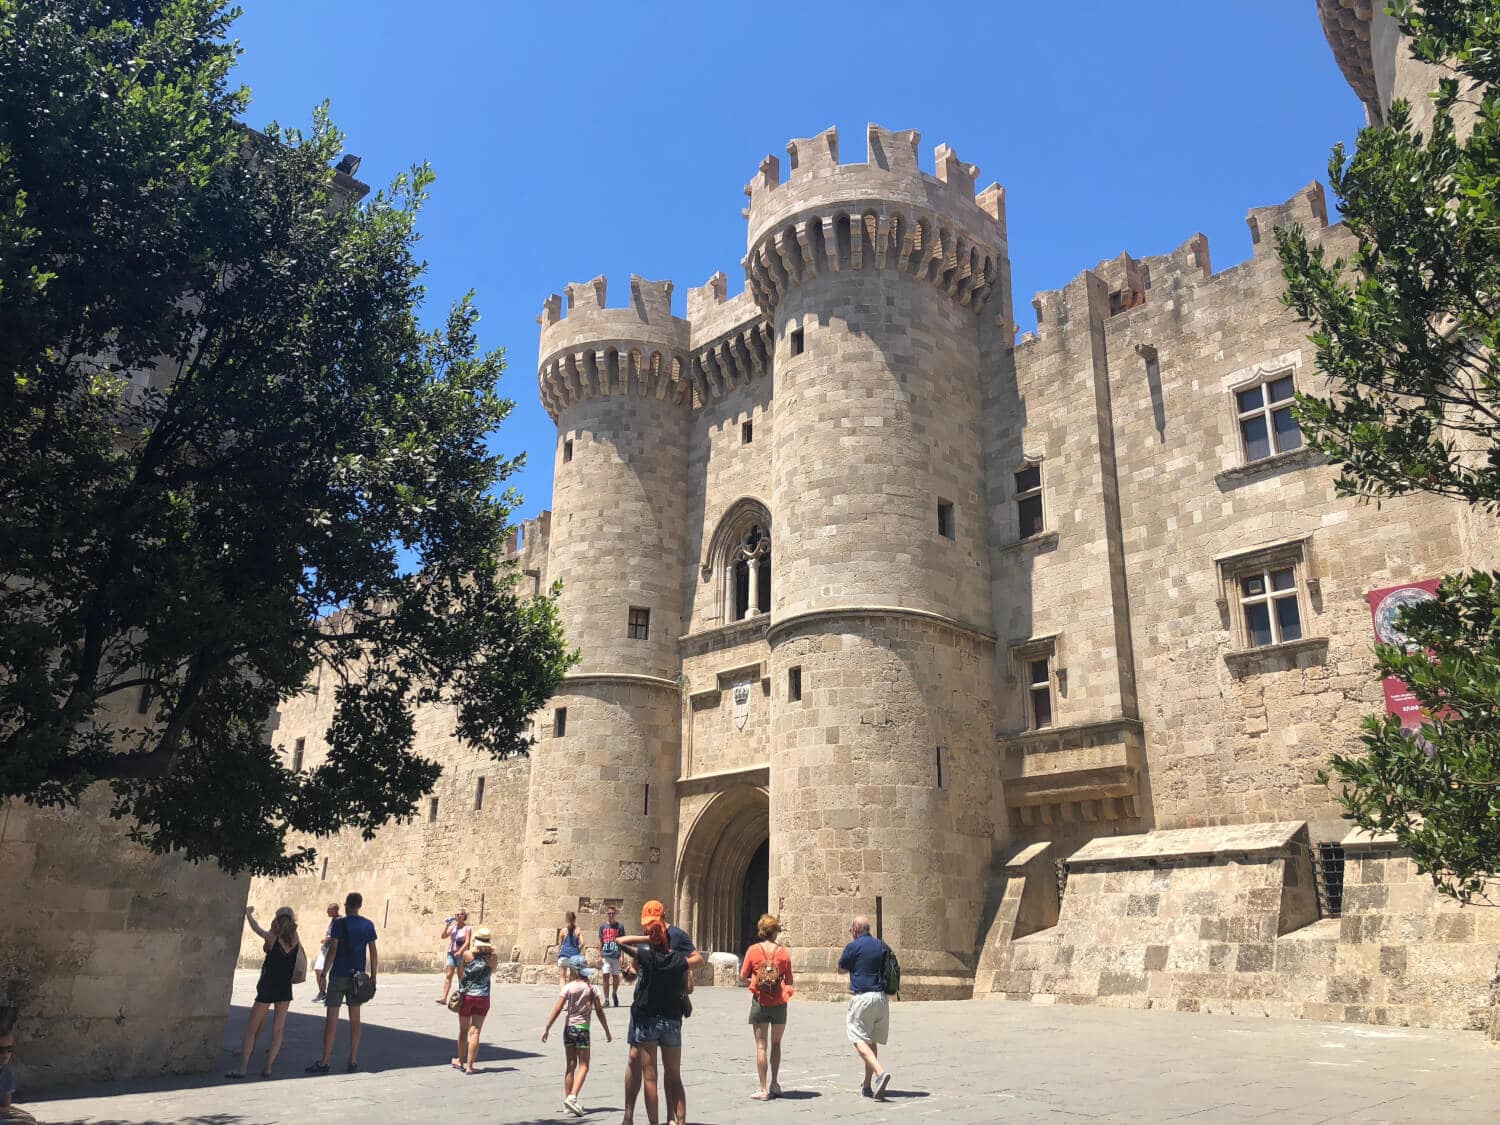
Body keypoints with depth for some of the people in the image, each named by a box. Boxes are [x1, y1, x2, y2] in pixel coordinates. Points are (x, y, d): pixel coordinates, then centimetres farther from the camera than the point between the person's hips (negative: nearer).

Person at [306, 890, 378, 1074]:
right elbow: (373, 953, 6)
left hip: (339, 975, -4)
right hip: (357, 976, 4)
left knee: (331, 1017, 1)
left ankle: (324, 1062, 2)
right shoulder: (368, 925, 5)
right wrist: (373, 976, 11)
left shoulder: (340, 923, -6)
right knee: (355, 1017, 10)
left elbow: (332, 950, -11)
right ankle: (353, 1060, 12)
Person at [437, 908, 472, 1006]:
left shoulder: (467, 928, -3)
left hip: (462, 954, -4)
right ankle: (444, 998, -12)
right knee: (448, 975, -6)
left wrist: (460, 951, -25)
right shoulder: (452, 927, 11)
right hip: (451, 953, 4)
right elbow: (444, 936, 0)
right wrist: (447, 924, -5)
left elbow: (467, 942, -13)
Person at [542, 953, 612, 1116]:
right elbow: (600, 1012, -1)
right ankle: (572, 1097, -17)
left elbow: (557, 1010, -7)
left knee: (570, 1065, 13)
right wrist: (607, 1032, 8)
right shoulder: (591, 988, -3)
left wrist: (547, 1028, 0)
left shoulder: (568, 987, -3)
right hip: (582, 1028, -2)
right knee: (583, 1065, 1)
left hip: (569, 1028, 2)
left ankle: (568, 1100, 17)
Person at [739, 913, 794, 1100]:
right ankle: (774, 1083, 17)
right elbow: (789, 981, -1)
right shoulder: (783, 951, -3)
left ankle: (763, 1089, 5)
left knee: (761, 1046, 5)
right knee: (776, 1044, 18)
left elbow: (742, 978, -2)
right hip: (779, 1003, 1)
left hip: (760, 1003, -1)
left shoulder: (753, 950, -4)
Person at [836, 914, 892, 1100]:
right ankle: (867, 1086, 17)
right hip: (882, 997, 6)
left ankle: (880, 1072, -25)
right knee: (872, 1041, 14)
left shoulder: (853, 946, -7)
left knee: (859, 1040, -5)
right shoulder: (882, 945, 11)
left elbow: (841, 969, 6)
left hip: (862, 997, -6)